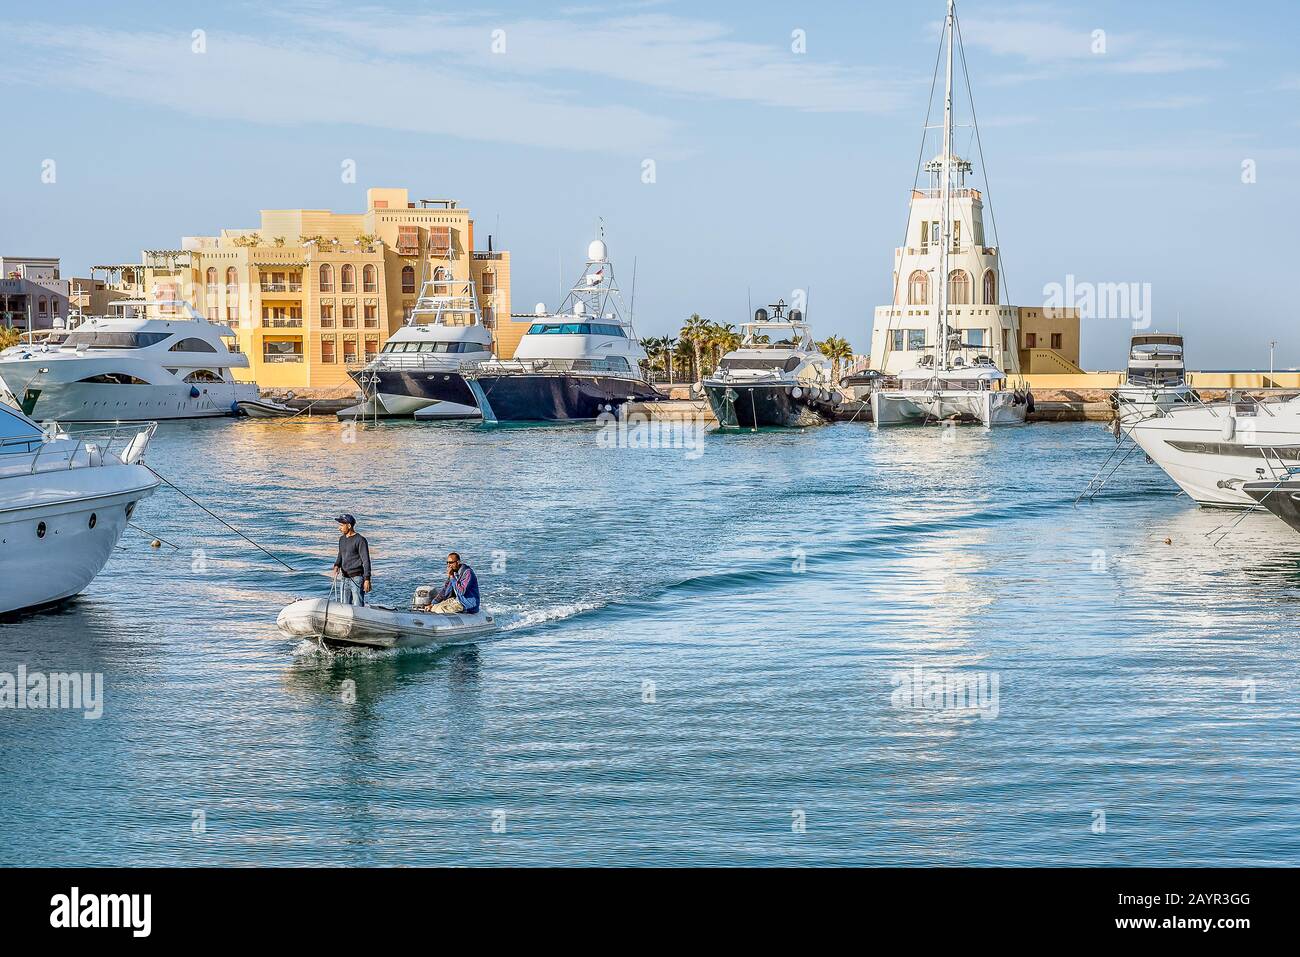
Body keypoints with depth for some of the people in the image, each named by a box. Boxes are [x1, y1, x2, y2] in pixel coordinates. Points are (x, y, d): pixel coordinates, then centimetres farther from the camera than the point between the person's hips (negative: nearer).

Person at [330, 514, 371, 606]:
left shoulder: (360, 540, -12)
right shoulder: (342, 539, 12)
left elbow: (366, 561, -14)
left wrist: (367, 579, -19)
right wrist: (336, 566, -2)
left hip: (357, 579, -8)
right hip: (345, 579, 8)